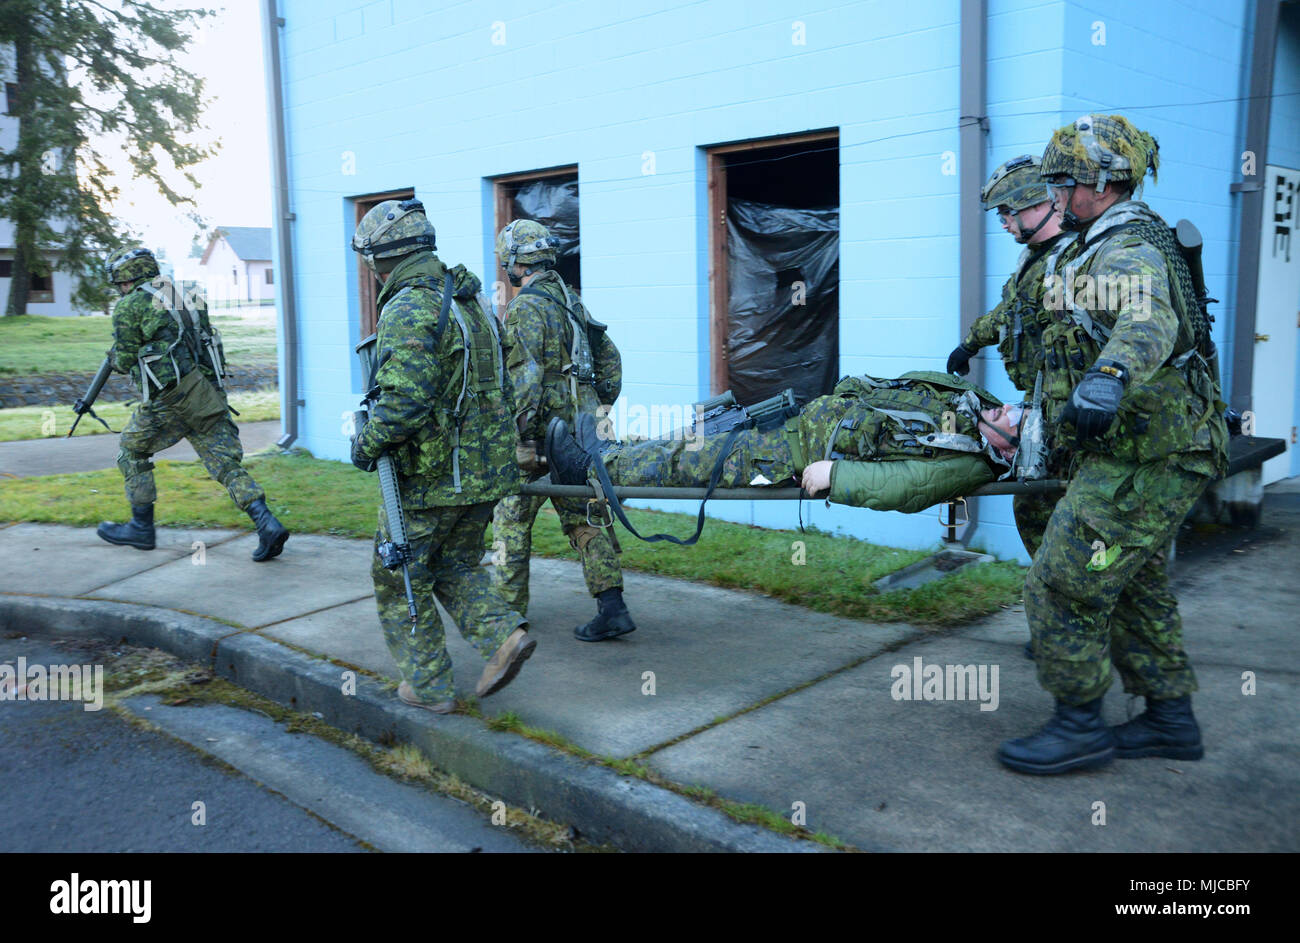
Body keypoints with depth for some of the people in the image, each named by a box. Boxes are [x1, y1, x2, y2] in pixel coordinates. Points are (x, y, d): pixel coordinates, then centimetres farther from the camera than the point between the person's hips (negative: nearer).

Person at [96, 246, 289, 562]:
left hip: (168, 397, -5)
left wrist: (115, 357, 19)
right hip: (207, 391, 6)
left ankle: (141, 527, 25)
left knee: (131, 451, 18)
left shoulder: (129, 306, -2)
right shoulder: (179, 297, 19)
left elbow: (125, 360, -2)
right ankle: (268, 524, -15)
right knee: (226, 462, 2)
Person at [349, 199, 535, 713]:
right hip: (486, 468, 8)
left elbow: (406, 398, -28)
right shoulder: (471, 300, 11)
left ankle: (428, 685, 18)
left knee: (399, 579, 10)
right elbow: (497, 383, 17)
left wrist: (367, 443, -12)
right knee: (454, 566, 23)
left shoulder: (409, 309, -18)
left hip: (430, 476, -8)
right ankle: (504, 634, 4)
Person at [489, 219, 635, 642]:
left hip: (544, 431, -7)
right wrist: (597, 413, 21)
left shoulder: (524, 308, -11)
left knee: (511, 519, 8)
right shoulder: (572, 302, 15)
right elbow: (610, 360, 18)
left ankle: (509, 607, 19)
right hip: (580, 433, 7)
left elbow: (527, 377, -21)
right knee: (583, 518, 8)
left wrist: (524, 438, -22)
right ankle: (612, 608, 2)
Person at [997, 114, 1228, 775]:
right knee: (1134, 587, 18)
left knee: (1063, 583, -7)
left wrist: (1109, 375, -59)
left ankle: (1078, 726, 5)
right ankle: (1170, 720, 28)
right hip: (1134, 450, 11)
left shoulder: (1127, 250, -16)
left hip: (1146, 459, -11)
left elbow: (1150, 320, -38)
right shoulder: (1107, 248, 18)